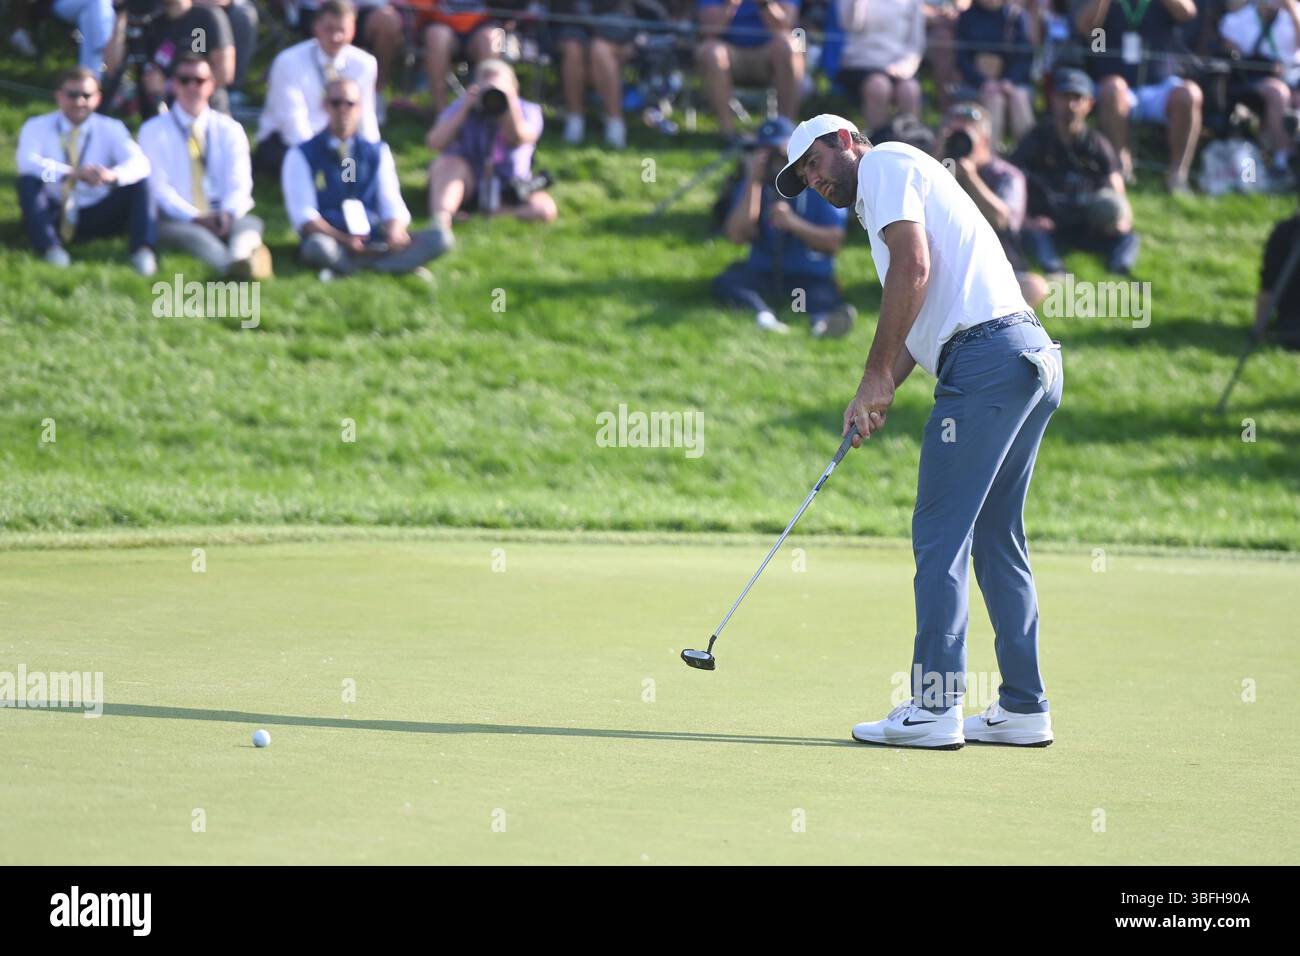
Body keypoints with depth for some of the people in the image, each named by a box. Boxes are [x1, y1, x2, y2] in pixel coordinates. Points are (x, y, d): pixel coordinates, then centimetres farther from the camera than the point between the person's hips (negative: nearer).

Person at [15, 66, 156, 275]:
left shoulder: (110, 129, 2)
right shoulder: (37, 127, -2)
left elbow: (140, 163, -15)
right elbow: (27, 162, -23)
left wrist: (113, 175, -40)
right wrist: (74, 174, -38)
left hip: (96, 220, 1)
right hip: (53, 217, -1)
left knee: (139, 181, -19)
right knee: (29, 181, -27)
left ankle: (143, 250, -31)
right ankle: (51, 248, -33)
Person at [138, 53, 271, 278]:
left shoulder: (229, 129, 17)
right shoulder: (154, 131, 11)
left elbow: (239, 183, 5)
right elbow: (158, 185, -1)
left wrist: (228, 213, -20)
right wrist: (195, 217, -19)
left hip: (223, 218, 2)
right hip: (177, 220, -2)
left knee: (250, 223, -31)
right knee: (187, 232, -37)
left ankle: (242, 257, -69)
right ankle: (232, 265, -70)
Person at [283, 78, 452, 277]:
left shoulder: (377, 153, 15)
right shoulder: (301, 156, 4)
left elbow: (392, 205, 9)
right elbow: (303, 216, -5)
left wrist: (395, 231, -16)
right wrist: (345, 240, -21)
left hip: (374, 243, 4)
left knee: (439, 239, -20)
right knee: (318, 246, -40)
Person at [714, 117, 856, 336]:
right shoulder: (751, 184, 8)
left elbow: (834, 243, -5)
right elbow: (737, 236, -7)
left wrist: (793, 223, -20)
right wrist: (753, 182, -11)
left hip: (811, 277, -3)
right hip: (763, 275, 3)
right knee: (726, 282, -28)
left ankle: (823, 318, -73)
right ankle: (763, 316, -59)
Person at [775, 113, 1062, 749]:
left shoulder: (885, 163, 2)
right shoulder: (895, 192, 30)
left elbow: (913, 269, -12)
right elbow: (921, 320, 25)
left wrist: (876, 375, -8)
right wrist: (876, 397, 13)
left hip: (986, 357, -10)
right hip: (1035, 358, 10)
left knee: (941, 535, -8)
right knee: (997, 538, 13)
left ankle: (934, 706, -9)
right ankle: (1024, 708, 13)